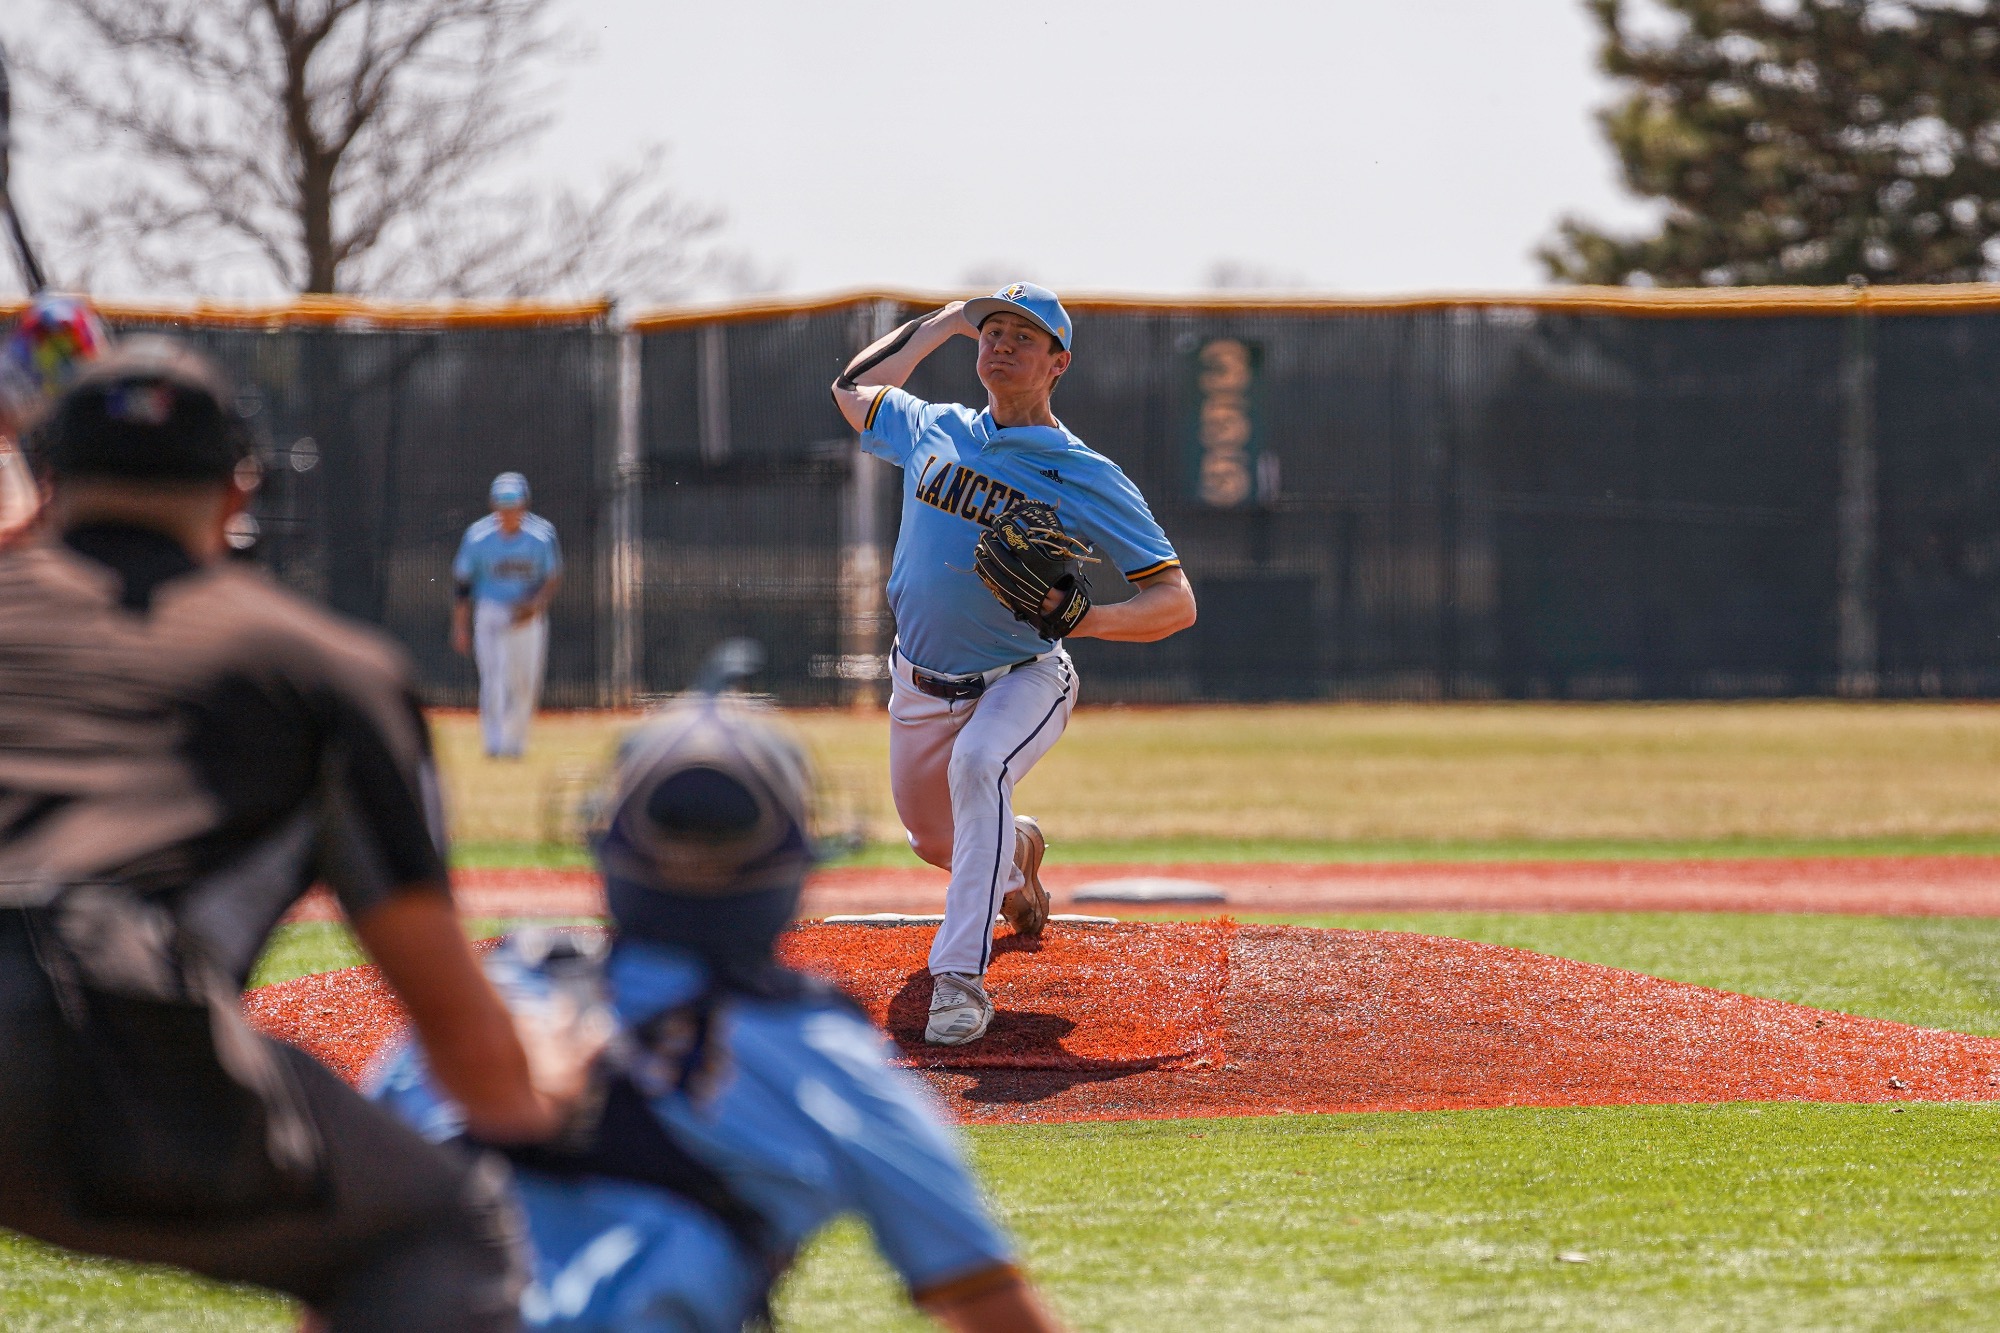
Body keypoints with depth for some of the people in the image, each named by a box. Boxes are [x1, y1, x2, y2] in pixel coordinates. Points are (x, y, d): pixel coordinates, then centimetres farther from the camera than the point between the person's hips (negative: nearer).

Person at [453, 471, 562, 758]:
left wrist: (536, 604, -18)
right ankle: (494, 742, -2)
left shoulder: (543, 534, -8)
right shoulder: (477, 536, -9)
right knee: (493, 679, -10)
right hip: (490, 613, -1)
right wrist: (460, 627, -3)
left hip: (529, 614, 1)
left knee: (526, 681, -1)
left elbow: (554, 578, 0)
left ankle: (515, 741, 13)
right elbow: (462, 584, -2)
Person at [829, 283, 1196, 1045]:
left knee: (978, 764, -36)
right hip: (921, 687, 6)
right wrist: (944, 322, 12)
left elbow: (1177, 603, -19)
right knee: (935, 839, 18)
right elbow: (853, 387, 21)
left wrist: (1081, 616, -37)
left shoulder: (1086, 478, -16)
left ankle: (961, 976, -36)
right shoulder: (933, 431, -2)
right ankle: (1016, 855, 55)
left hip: (1021, 681, -5)